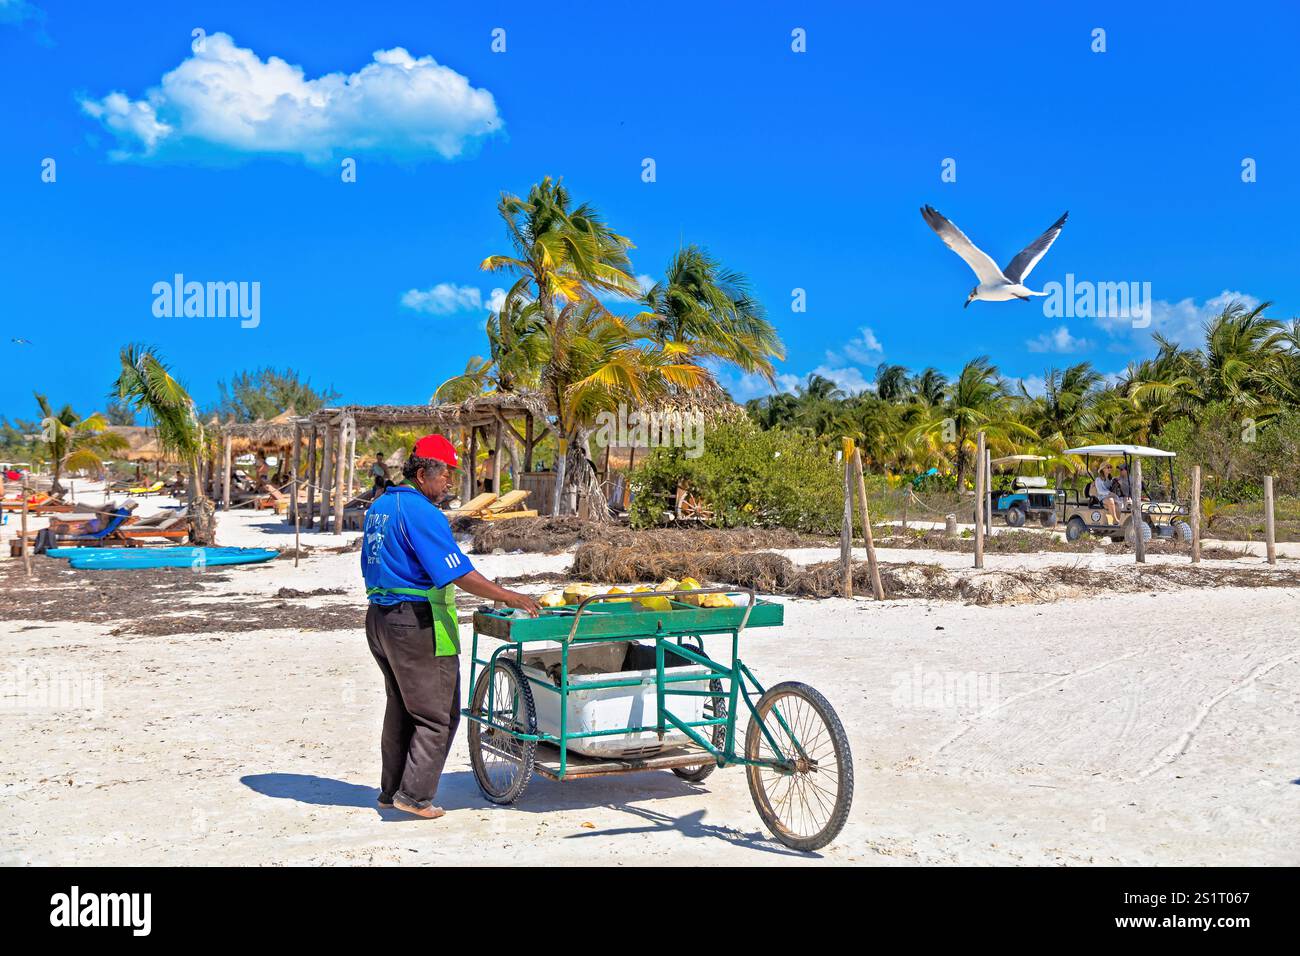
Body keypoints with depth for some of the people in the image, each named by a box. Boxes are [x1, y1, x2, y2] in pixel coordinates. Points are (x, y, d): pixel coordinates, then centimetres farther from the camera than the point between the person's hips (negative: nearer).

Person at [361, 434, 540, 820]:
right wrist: (510, 597, -19)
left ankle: (391, 790, 25)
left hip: (379, 616, 9)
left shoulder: (378, 507, 12)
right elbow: (460, 574, -22)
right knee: (437, 715, 0)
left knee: (401, 708, 19)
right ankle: (414, 795, 0)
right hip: (418, 622, -9)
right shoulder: (422, 513, -17)